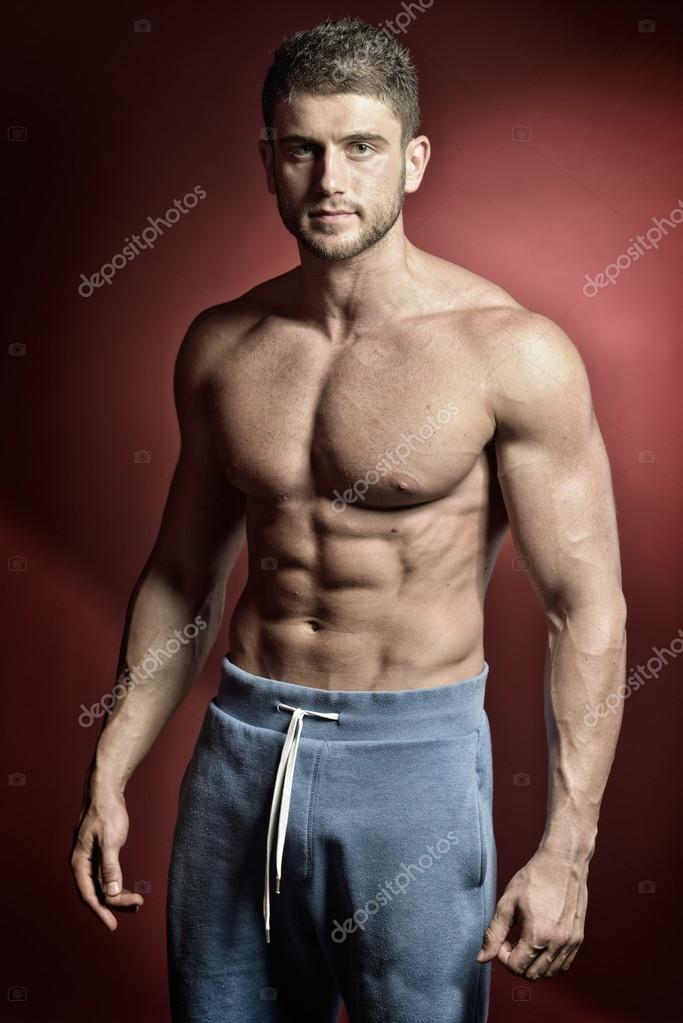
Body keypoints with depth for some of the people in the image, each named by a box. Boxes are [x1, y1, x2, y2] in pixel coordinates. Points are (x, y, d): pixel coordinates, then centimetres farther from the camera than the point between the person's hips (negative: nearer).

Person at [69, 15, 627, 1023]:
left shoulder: (513, 352, -12)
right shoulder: (221, 345, 3)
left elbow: (589, 608, -10)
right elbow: (181, 574, 11)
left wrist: (565, 850, -13)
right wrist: (110, 774, 10)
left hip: (416, 755, -4)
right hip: (241, 745, 4)